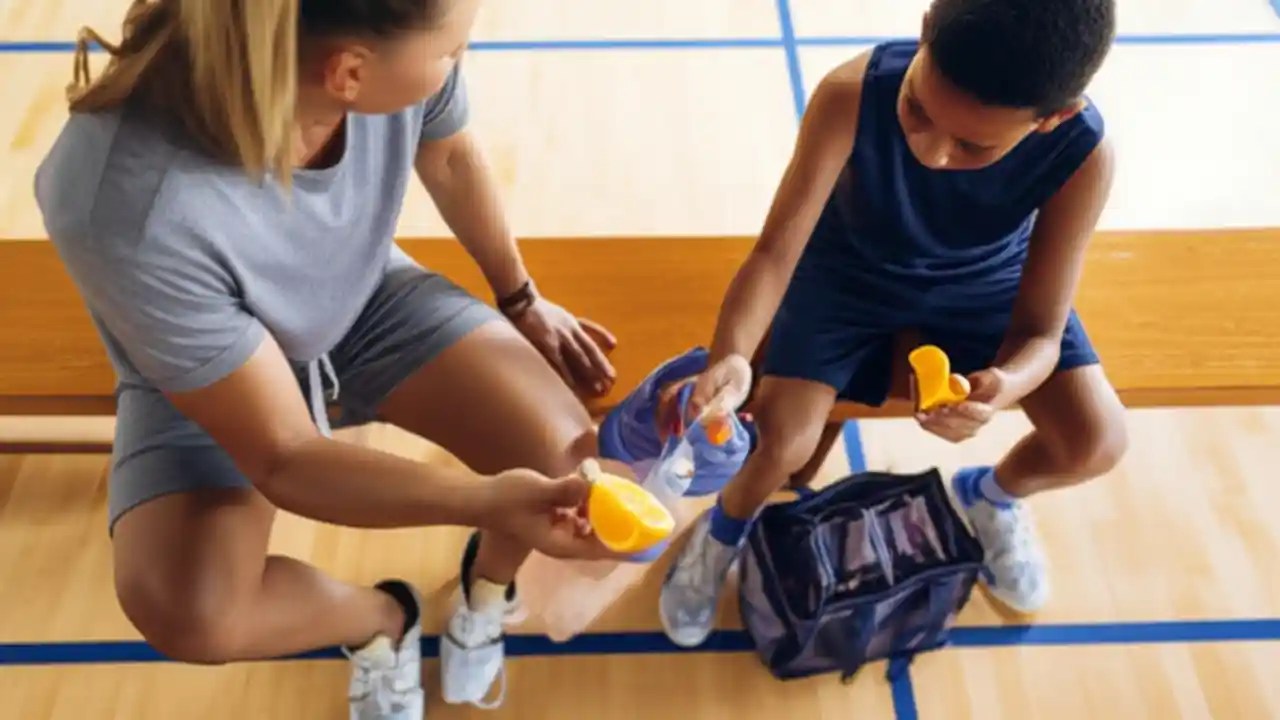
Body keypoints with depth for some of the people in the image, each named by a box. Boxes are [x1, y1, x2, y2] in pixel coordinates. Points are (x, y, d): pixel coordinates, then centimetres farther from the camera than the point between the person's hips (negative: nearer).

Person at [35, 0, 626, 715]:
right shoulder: (131, 213, -42)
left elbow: (449, 156, -4)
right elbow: (282, 458, -32)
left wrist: (521, 299, 9)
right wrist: (487, 500, -45)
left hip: (369, 299, 4)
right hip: (200, 383, -3)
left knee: (561, 445, -16)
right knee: (186, 616, -26)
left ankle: (487, 581, 19)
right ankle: (382, 617, 8)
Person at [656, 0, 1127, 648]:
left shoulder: (1082, 154, -32)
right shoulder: (851, 95, -37)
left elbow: (1038, 331, -26)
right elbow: (776, 250, -34)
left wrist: (1003, 387, -50)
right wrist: (730, 356, -54)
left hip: (985, 281, 2)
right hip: (851, 269, -1)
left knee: (1097, 444, -12)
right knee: (782, 440, -20)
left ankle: (989, 494, 24)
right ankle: (725, 528, 17)